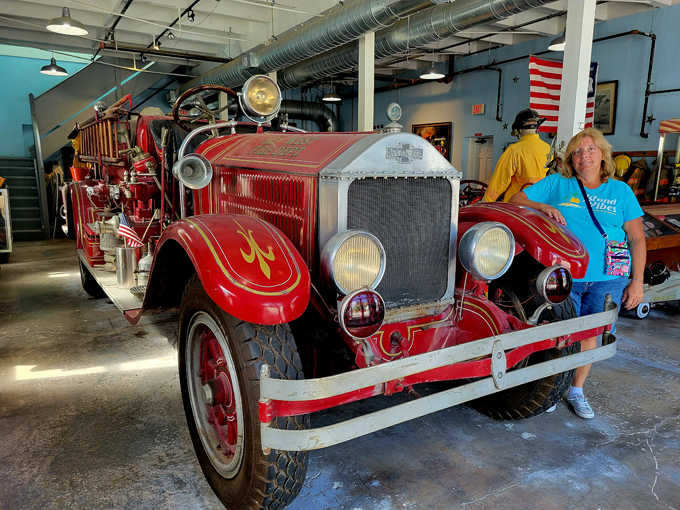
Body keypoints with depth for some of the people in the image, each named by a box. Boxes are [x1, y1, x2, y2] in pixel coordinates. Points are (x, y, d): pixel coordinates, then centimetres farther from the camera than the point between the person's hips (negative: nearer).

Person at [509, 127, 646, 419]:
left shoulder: (620, 190, 10)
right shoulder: (557, 183, 7)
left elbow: (637, 238, 8)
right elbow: (515, 200, 5)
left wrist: (637, 281, 0)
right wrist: (541, 206, -15)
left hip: (606, 279, 2)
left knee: (589, 333, 9)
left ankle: (577, 391, 30)